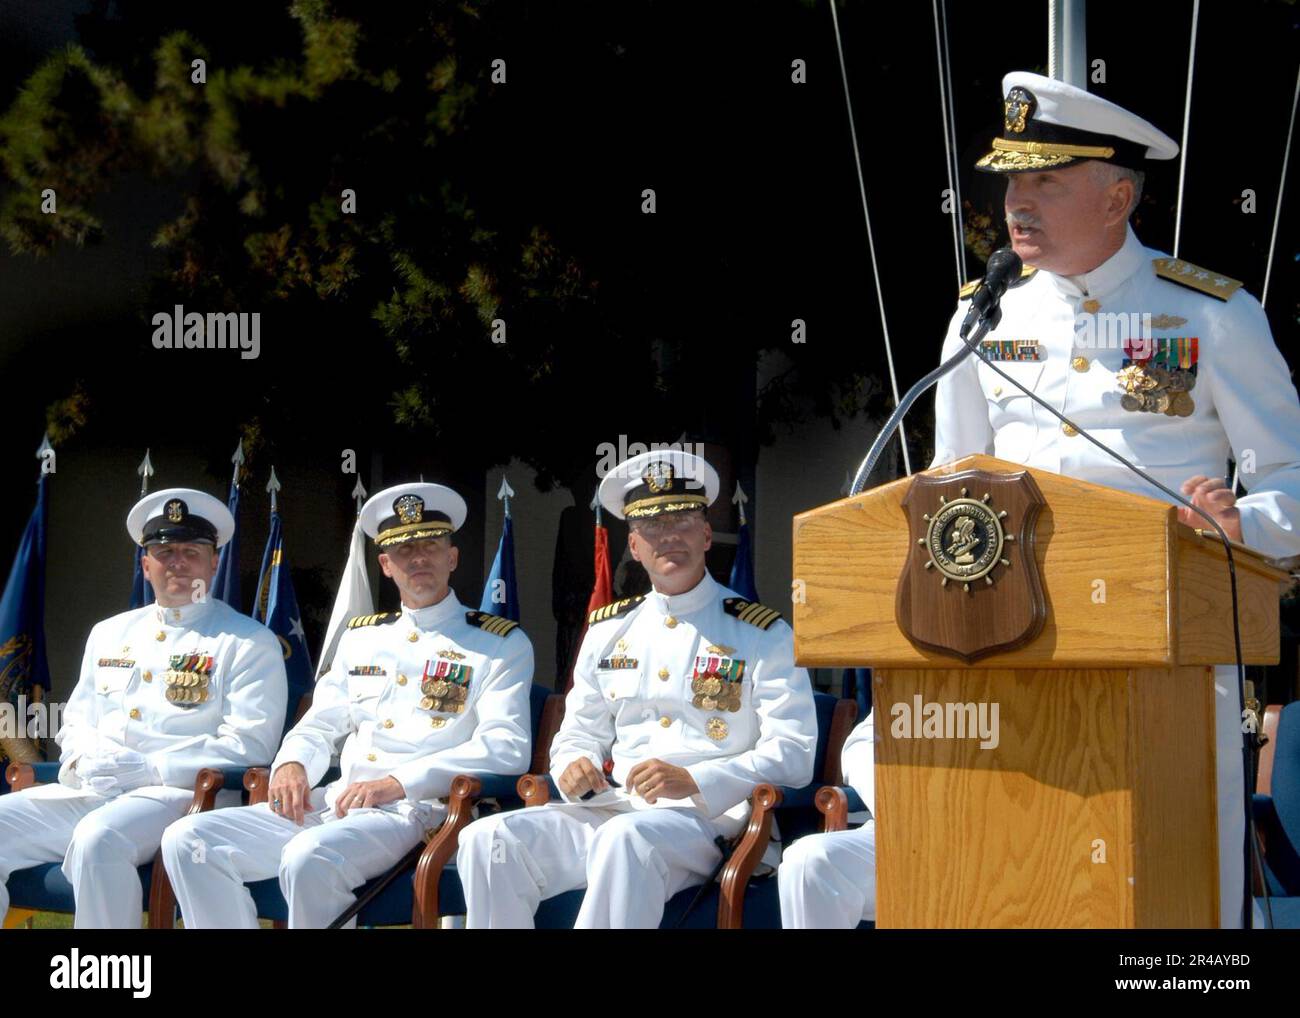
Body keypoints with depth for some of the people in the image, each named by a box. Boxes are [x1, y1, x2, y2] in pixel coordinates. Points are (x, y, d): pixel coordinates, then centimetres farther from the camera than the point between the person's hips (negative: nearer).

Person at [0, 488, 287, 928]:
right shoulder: (109, 634, 24)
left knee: (97, 838, -37)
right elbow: (76, 721, 28)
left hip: (177, 793, -6)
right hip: (85, 792, 6)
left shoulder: (249, 643, 5)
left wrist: (148, 768, -14)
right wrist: (82, 758, 1)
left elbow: (249, 744, -6)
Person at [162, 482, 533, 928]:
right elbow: (320, 725, 25)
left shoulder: (501, 644, 5)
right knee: (188, 841, -12)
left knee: (310, 857, -37)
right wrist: (292, 764, -1)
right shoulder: (359, 637, 23)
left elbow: (506, 748, -7)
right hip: (334, 804, 6)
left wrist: (398, 783, -17)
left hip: (414, 810, -6)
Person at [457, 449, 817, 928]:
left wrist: (694, 781, -18)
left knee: (626, 841, -39)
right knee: (487, 839, -21)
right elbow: (579, 734, 24)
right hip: (611, 809, 5)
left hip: (709, 816, -5)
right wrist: (573, 765, -2)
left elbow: (792, 755, -3)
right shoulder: (607, 631, 19)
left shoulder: (761, 635, 4)